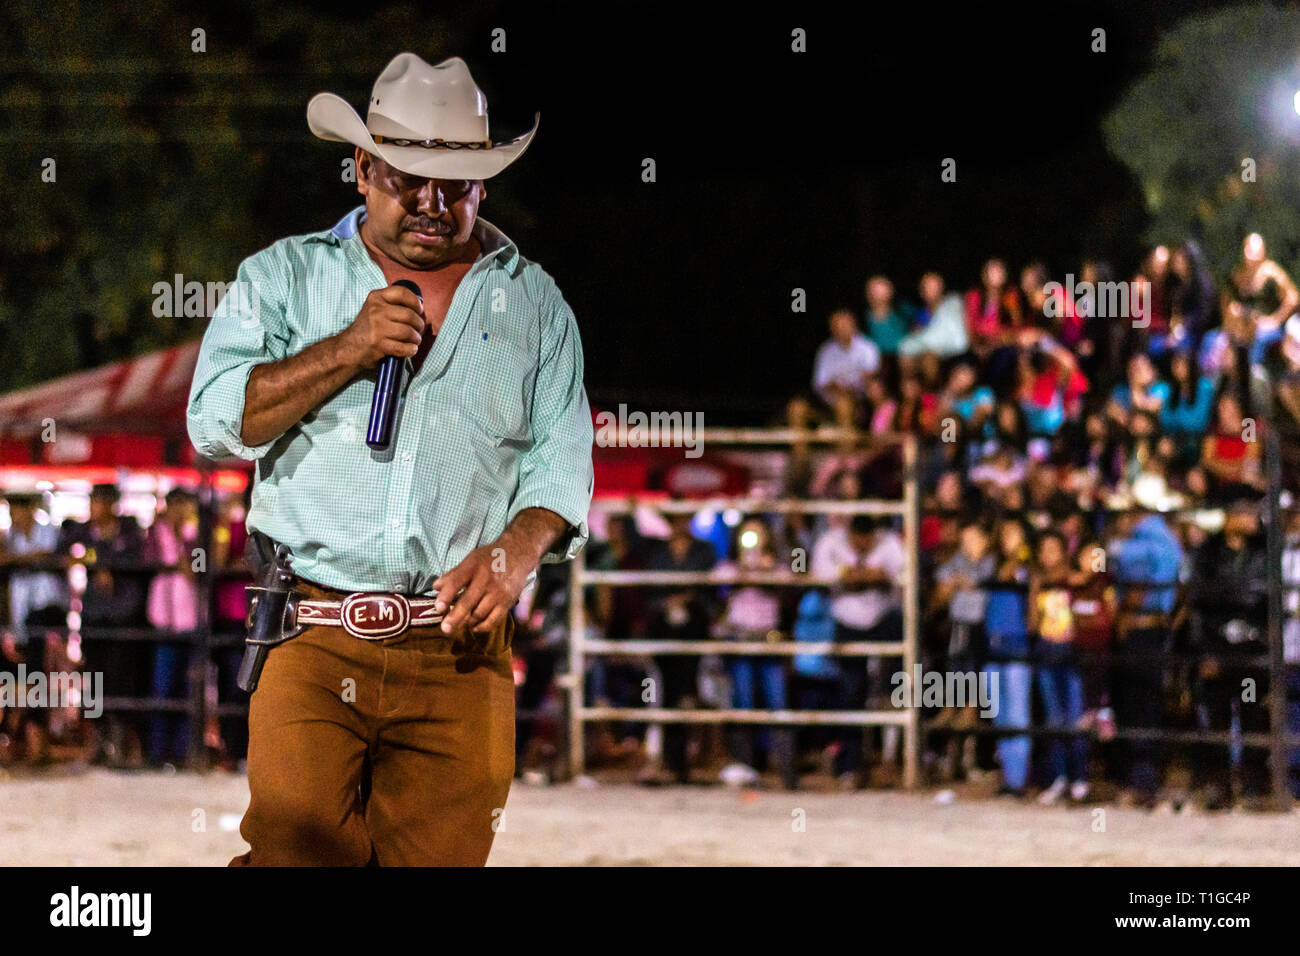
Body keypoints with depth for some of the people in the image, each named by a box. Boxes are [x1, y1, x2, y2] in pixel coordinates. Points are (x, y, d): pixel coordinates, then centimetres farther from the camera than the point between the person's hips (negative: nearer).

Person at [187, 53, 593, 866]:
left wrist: (517, 551, -10)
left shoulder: (532, 301, 15)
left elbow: (562, 456, 10)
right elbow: (216, 421, 1)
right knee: (297, 850, -14)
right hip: (313, 638, -1)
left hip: (459, 651, 1)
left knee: (441, 857, -2)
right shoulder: (285, 276, 12)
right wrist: (349, 350, -9)